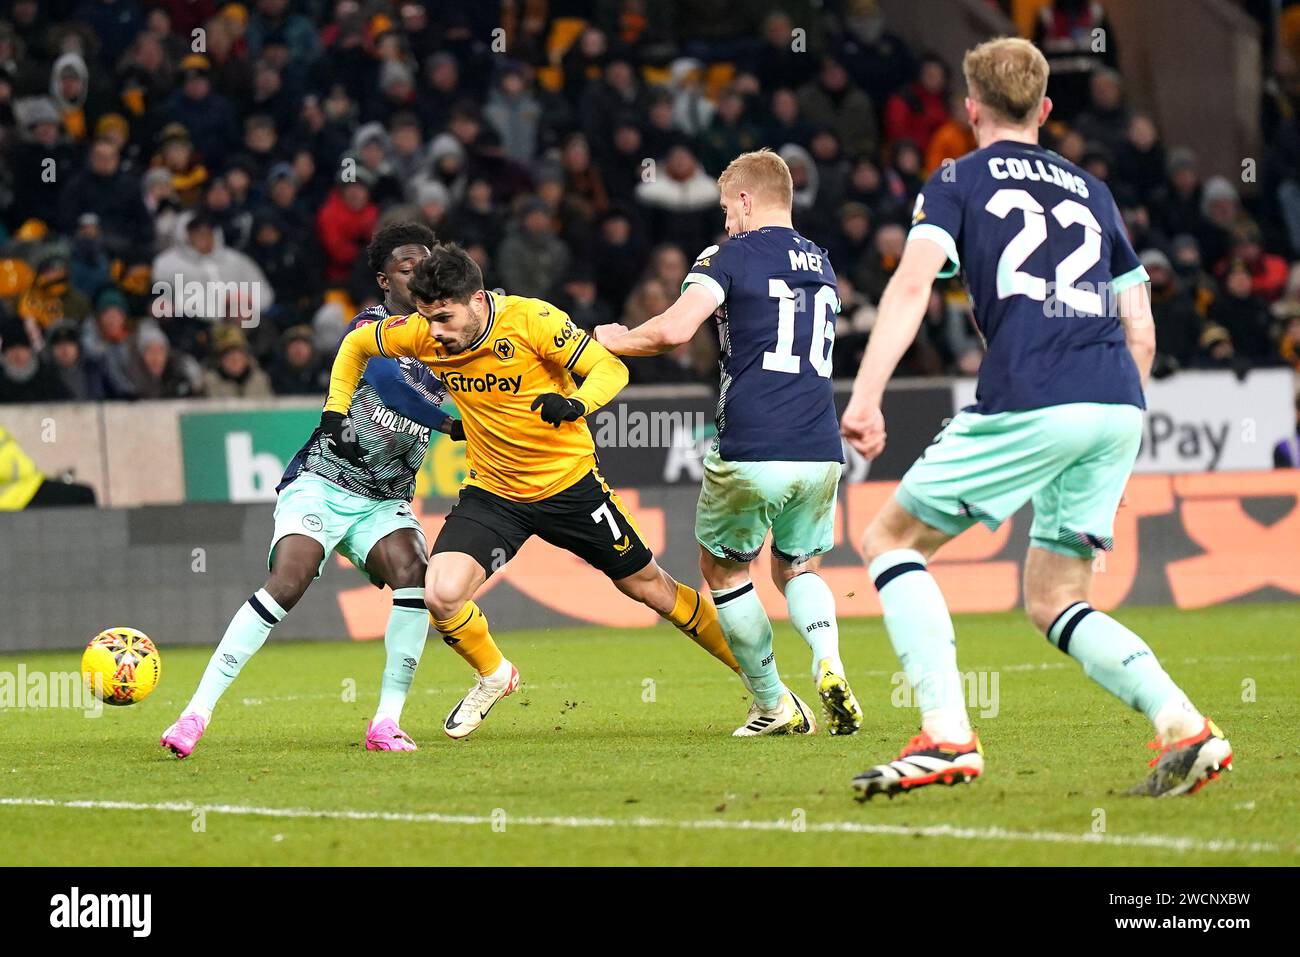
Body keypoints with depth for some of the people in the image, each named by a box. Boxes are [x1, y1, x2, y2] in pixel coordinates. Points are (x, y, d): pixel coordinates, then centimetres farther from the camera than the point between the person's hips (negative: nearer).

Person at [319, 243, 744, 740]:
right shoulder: (421, 333, -13)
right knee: (441, 596, -18)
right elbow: (355, 344, 6)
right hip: (492, 491, 3)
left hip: (570, 483, -3)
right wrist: (336, 414, -3)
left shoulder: (532, 320, -24)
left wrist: (576, 403, -41)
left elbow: (612, 368, -21)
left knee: (648, 585, 8)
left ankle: (757, 673, 26)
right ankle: (494, 676, 13)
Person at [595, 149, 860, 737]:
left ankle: (773, 705, 16)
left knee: (723, 568, 18)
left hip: (751, 452, -5)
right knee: (796, 567, 24)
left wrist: (613, 340, 3)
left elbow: (674, 330, -16)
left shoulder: (732, 256, -2)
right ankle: (828, 662, -6)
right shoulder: (821, 265, 17)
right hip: (821, 451, 5)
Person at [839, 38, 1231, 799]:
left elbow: (913, 284, -6)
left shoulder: (959, 181, 12)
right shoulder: (1090, 190, 26)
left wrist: (865, 396, -13)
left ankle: (947, 735, -7)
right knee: (1054, 603, 15)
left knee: (891, 539, 10)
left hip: (1029, 403, -5)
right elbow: (1141, 330, 23)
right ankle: (1183, 724, -8)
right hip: (1117, 407, 5)